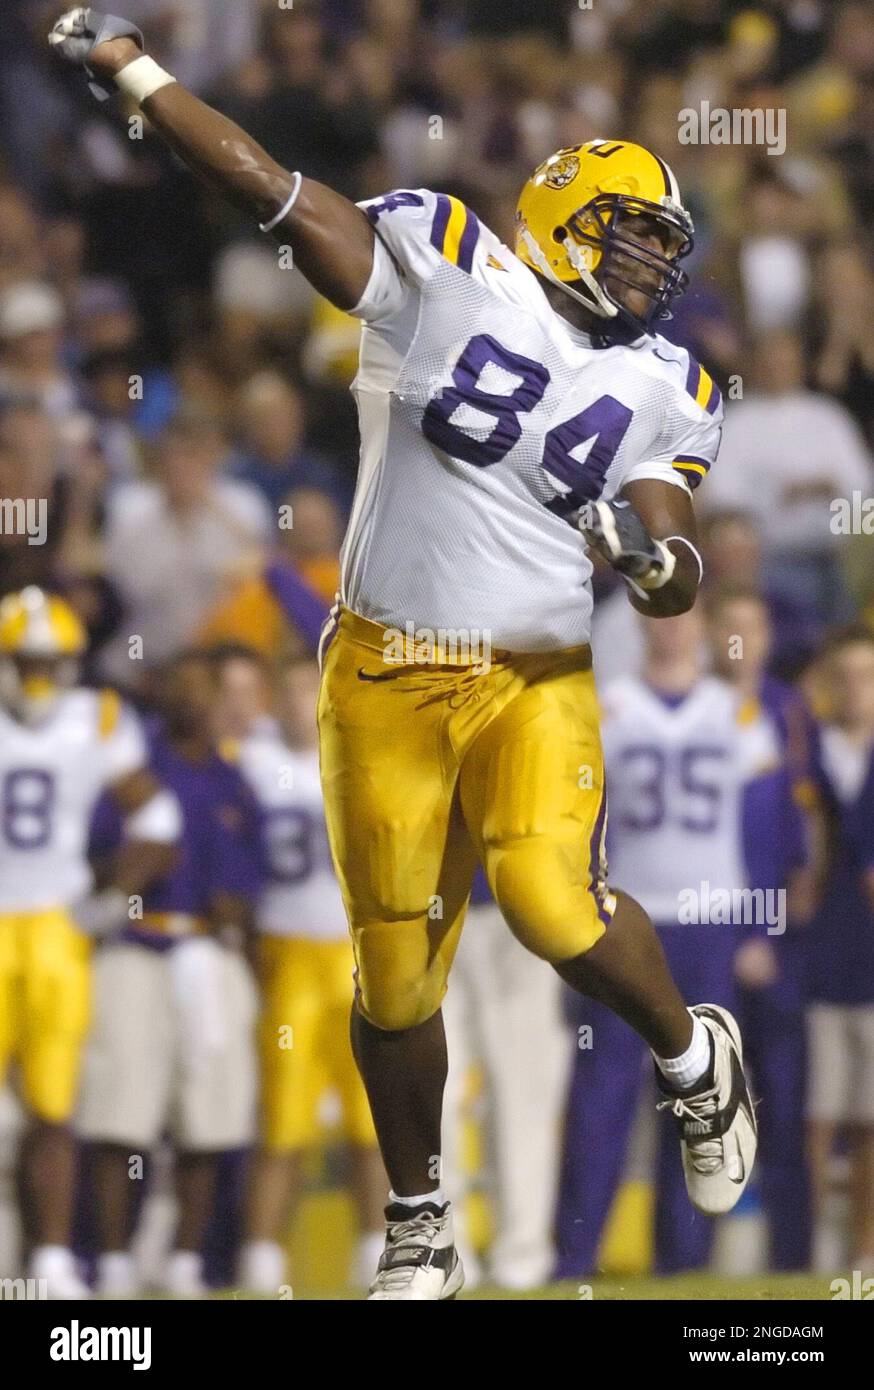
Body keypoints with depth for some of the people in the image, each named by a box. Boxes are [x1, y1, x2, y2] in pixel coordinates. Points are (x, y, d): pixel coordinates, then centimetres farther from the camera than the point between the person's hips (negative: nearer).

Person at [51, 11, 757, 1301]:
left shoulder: (663, 397, 5)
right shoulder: (445, 273, -3)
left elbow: (673, 579, 1)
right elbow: (276, 192, -4)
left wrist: (662, 558, -24)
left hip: (536, 683, 0)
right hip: (386, 682, 0)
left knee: (551, 899, -25)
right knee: (396, 974, 4)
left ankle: (691, 1055, 5)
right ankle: (419, 1230, 24)